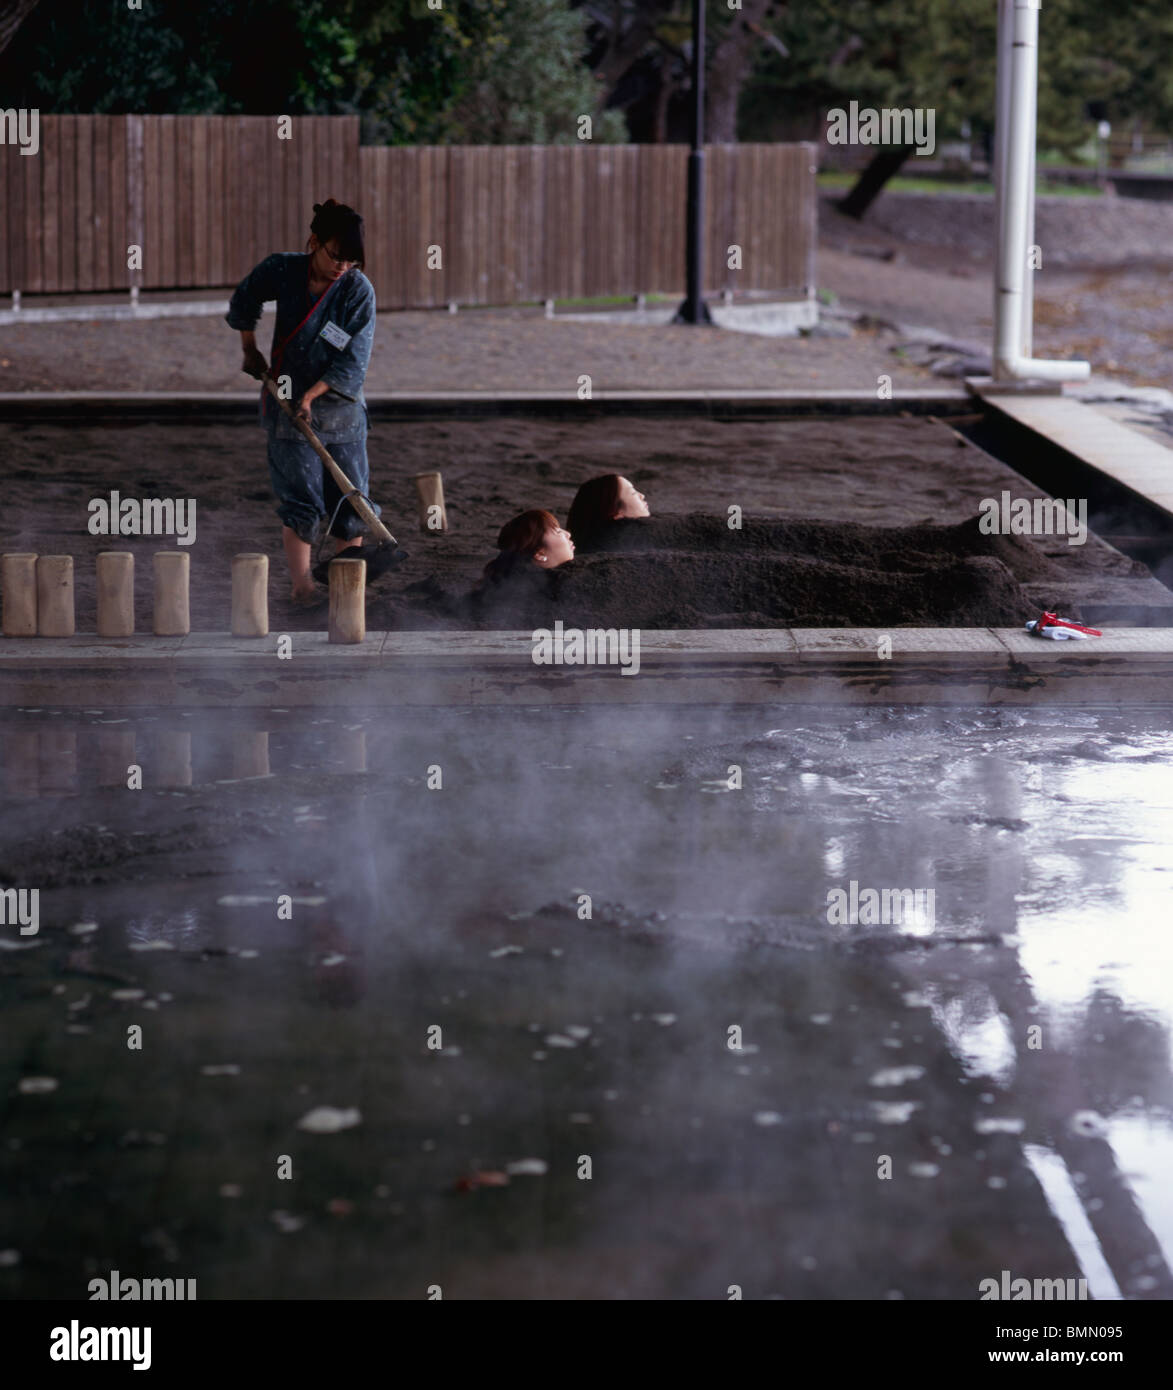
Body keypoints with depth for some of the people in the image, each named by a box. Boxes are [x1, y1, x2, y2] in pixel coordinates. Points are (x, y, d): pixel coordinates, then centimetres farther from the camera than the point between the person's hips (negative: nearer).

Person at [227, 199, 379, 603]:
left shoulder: (359, 290, -11)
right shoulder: (282, 270, -7)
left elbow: (353, 360, -13)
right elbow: (243, 302, 16)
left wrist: (312, 395, -20)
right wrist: (250, 350, 18)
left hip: (341, 406, 0)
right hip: (288, 403, 0)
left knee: (349, 497, 1)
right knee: (301, 497, -6)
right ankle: (300, 582, -3)